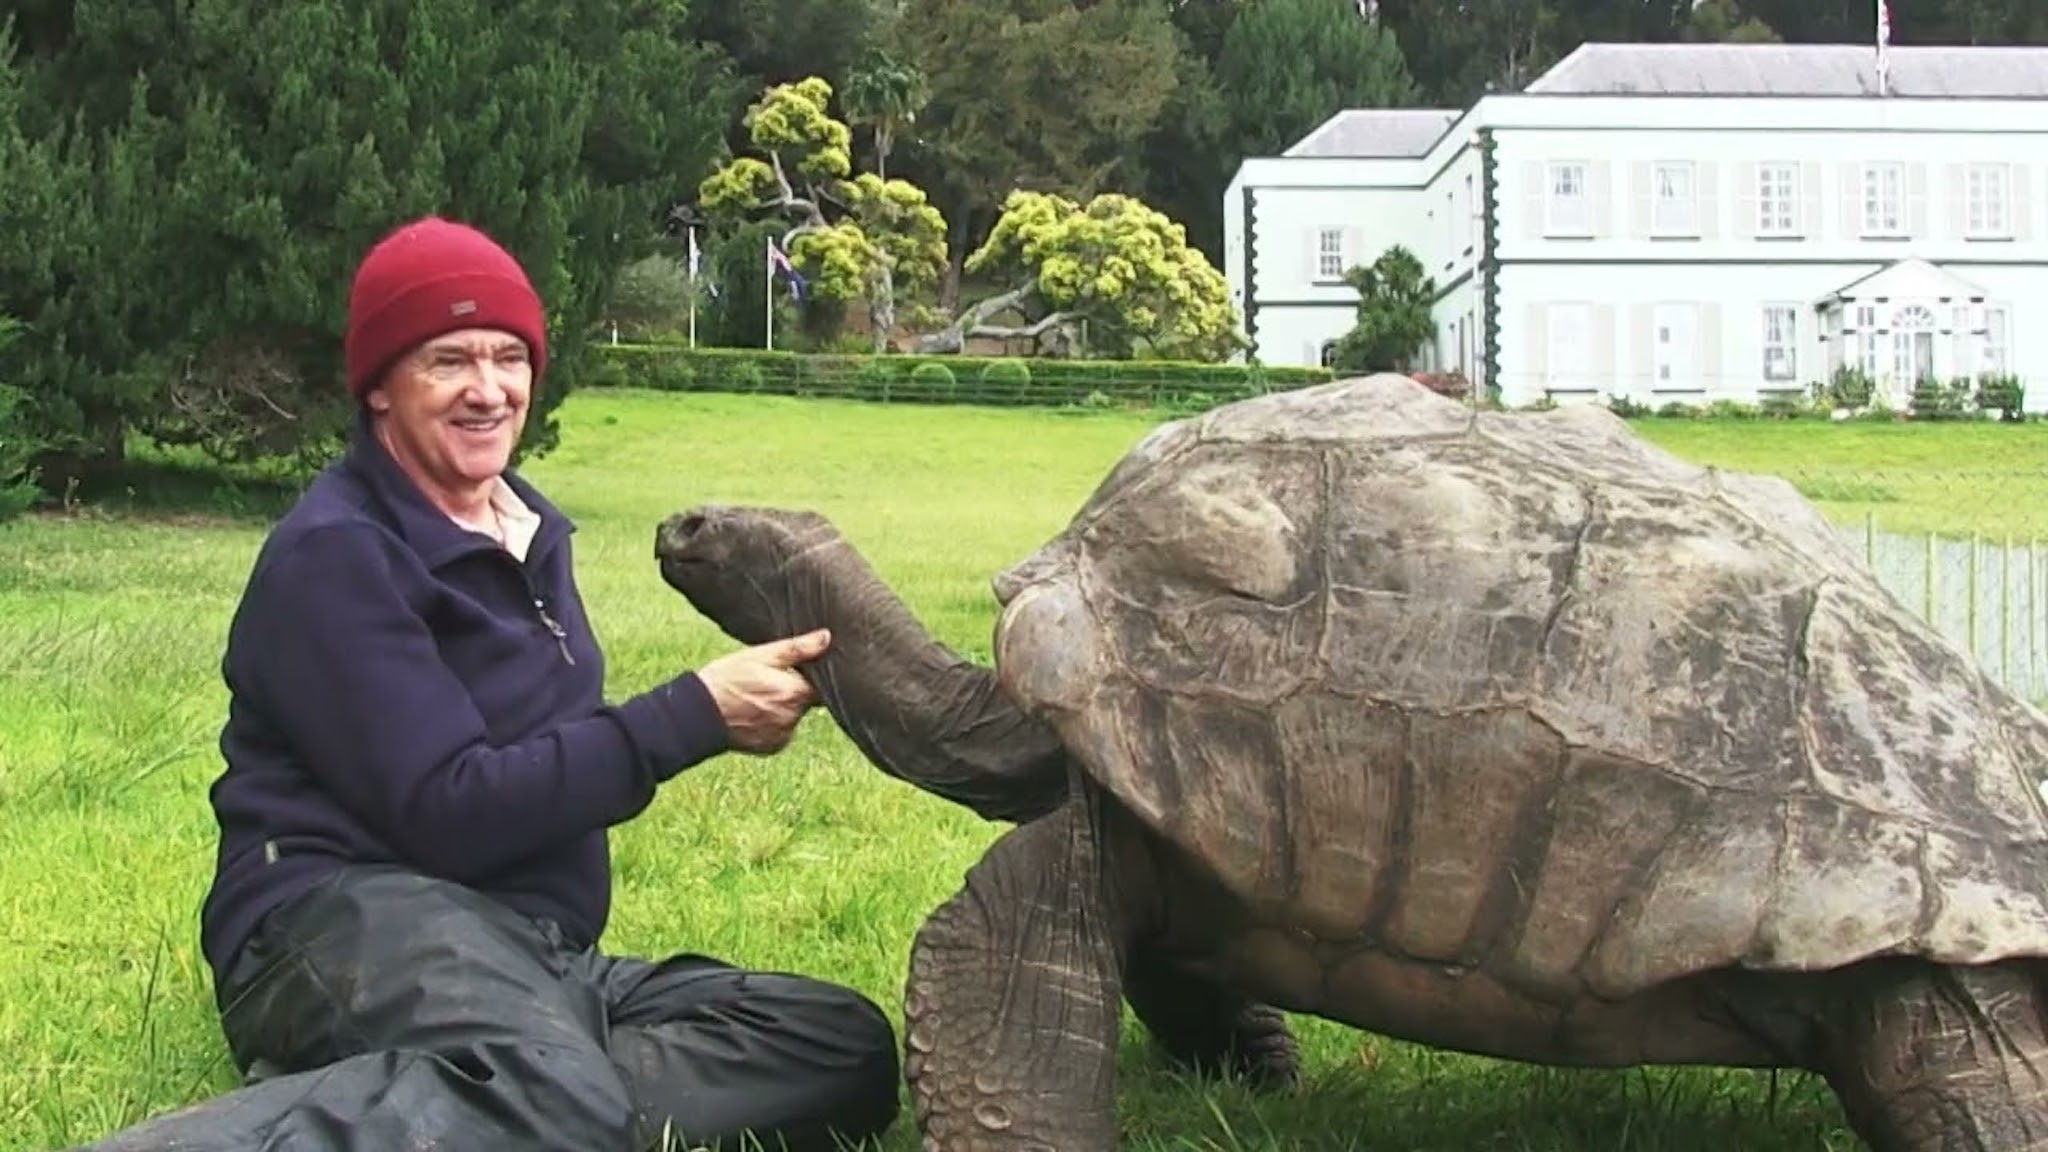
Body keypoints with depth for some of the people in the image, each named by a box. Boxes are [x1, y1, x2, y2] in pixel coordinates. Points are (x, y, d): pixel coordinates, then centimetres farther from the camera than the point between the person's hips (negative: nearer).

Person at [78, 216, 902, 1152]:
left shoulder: (525, 523, 19)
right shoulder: (338, 551, -7)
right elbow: (449, 810, -16)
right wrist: (696, 714, -17)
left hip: (535, 950, 9)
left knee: (846, 1045, -13)